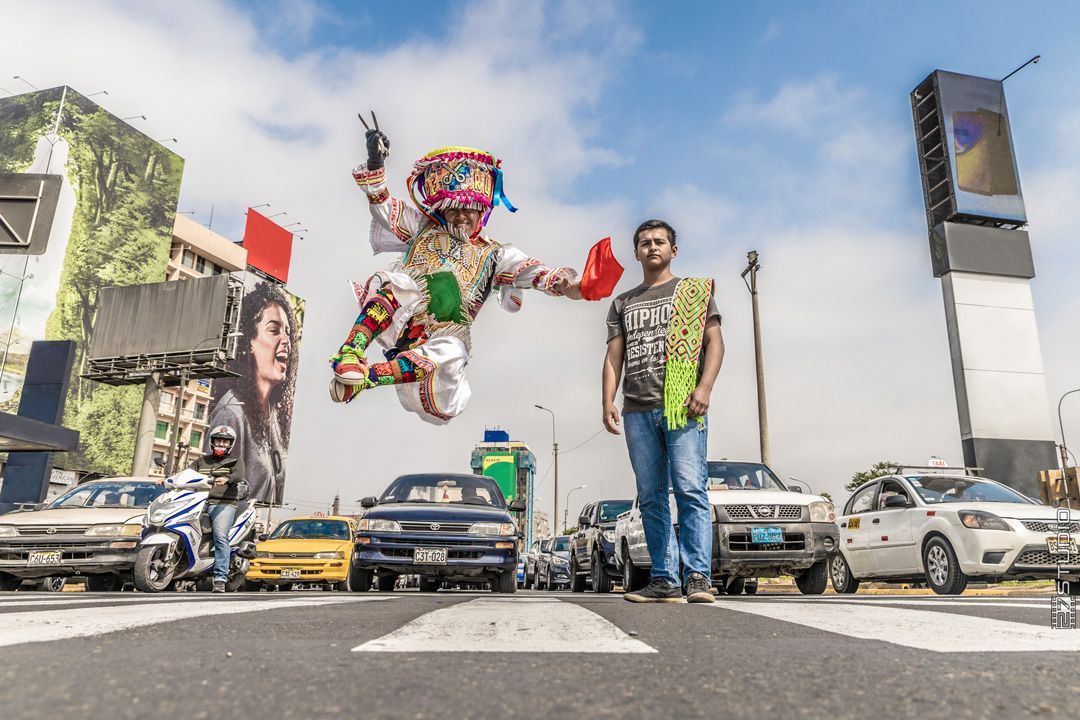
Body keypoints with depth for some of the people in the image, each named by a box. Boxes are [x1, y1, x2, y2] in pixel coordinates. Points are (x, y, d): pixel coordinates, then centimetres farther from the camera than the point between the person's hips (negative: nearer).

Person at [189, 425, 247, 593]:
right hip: (200, 502, 5)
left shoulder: (235, 459, 15)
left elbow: (238, 475, -5)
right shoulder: (202, 460, 27)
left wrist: (226, 479, -27)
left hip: (224, 503, -5)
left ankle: (220, 579, -26)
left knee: (221, 537, -22)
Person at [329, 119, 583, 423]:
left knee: (450, 355, -38)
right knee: (402, 282, -34)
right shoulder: (423, 230, 25)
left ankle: (364, 377, -42)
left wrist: (564, 284, -19)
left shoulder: (493, 255, 19)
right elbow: (383, 207, 17)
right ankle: (350, 353, -46)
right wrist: (374, 165, -1)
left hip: (441, 335, -1)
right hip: (391, 317, 1)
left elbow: (531, 270, 3)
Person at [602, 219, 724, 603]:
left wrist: (704, 388, -11)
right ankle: (664, 581, 6)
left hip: (681, 407, -3)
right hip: (637, 411, 4)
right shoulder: (622, 304, 23)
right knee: (650, 498, 2)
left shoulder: (694, 291, 15)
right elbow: (614, 357, 15)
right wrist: (608, 401, 1)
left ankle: (698, 577, -8)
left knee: (690, 490, -12)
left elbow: (715, 342, 5)